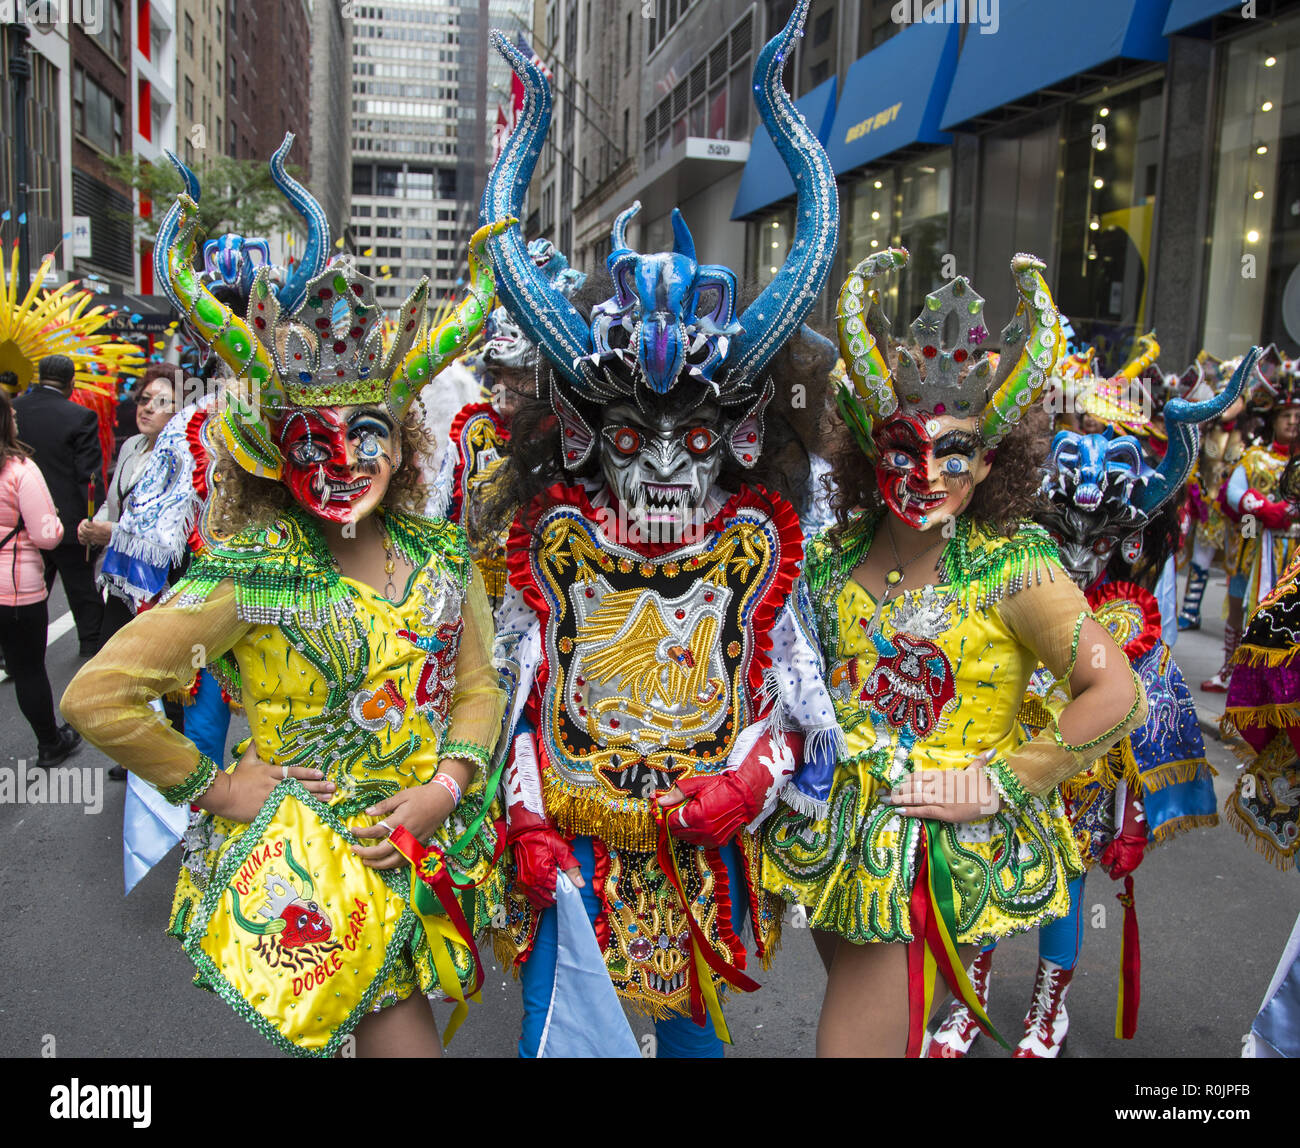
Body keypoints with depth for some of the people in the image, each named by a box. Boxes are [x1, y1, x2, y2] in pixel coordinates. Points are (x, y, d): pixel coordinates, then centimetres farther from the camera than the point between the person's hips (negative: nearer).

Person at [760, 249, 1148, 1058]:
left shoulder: (1011, 565, -15)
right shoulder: (835, 555, -1)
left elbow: (1119, 697, -19)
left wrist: (997, 781, -18)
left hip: (943, 851, -5)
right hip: (836, 834, 5)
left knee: (854, 1043, 0)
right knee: (858, 1008, 23)